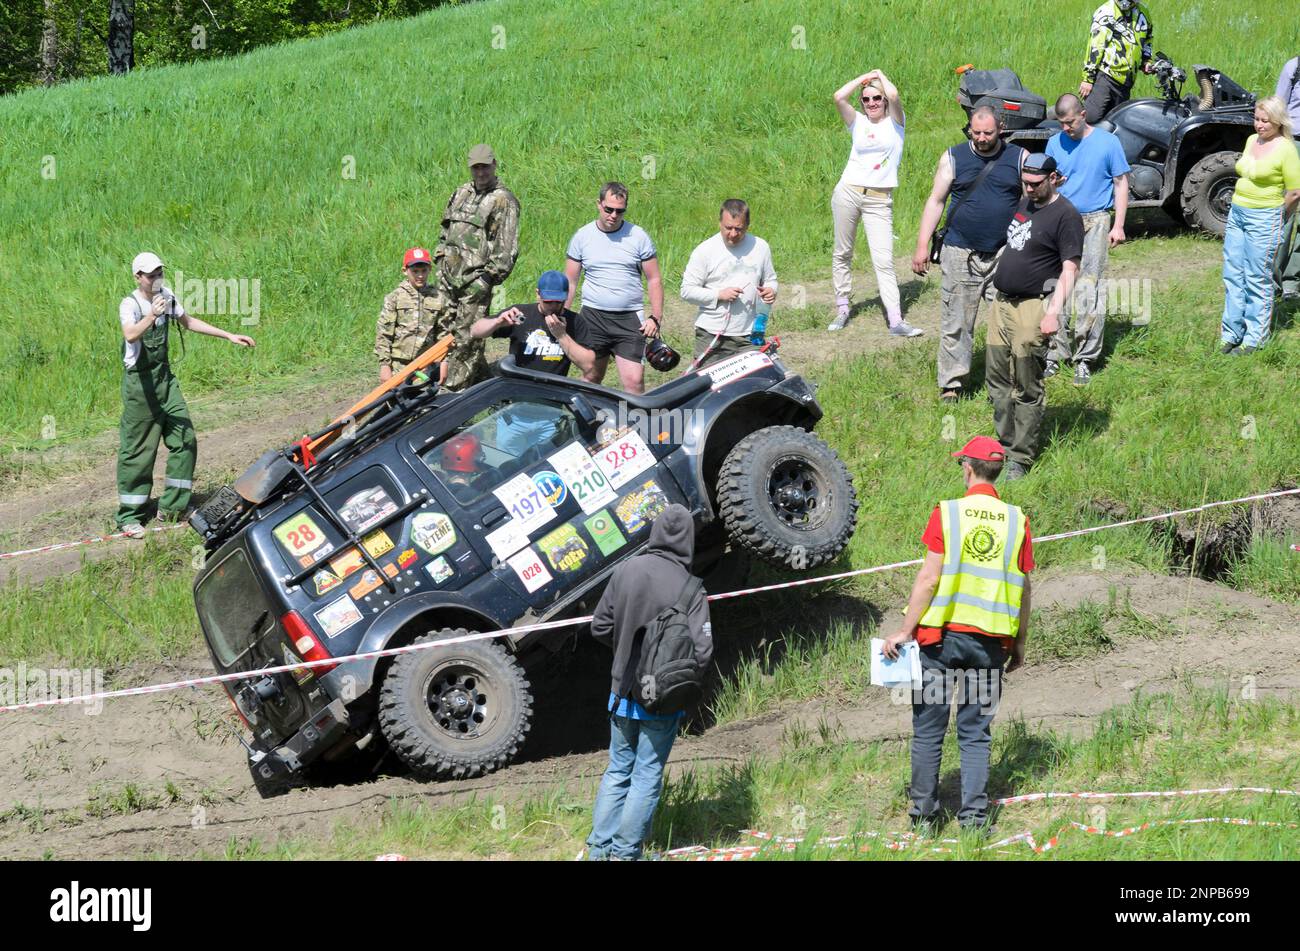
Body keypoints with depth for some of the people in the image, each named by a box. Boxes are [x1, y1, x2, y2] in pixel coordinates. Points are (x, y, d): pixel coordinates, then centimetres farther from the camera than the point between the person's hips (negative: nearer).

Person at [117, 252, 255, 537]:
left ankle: (172, 506, 17)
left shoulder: (167, 297, 3)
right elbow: (130, 335, -38)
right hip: (139, 382, -7)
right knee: (138, 449, -3)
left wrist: (229, 336, 16)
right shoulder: (130, 305, -18)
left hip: (164, 375, 7)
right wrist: (151, 316, -56)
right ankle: (128, 516, 5)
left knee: (184, 439, 5)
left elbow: (189, 322, 18)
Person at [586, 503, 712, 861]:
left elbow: (600, 627, 1)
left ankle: (599, 847, 16)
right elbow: (702, 653, -21)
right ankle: (625, 851, 8)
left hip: (622, 692, 4)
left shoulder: (627, 570, -7)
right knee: (647, 776, 7)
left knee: (618, 770, 17)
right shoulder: (690, 589, -18)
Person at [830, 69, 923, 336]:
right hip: (848, 192, 3)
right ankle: (842, 309, 21)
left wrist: (881, 75, 2)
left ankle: (896, 321, -13)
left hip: (879, 201, -3)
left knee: (883, 261, -9)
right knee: (842, 254, 9)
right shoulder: (858, 123, 9)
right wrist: (864, 77, 3)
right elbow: (839, 97, -8)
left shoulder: (895, 122, 3)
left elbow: (893, 95, -17)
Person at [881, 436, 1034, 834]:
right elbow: (1024, 591, 5)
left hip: (943, 635, -2)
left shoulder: (946, 513, -6)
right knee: (976, 733, 8)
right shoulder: (1016, 520, 2)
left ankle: (923, 814, 10)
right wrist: (1019, 644, 15)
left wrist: (905, 630, -3)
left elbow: (929, 579, -9)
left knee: (929, 728, 7)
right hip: (991, 642, 2)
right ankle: (974, 815, 3)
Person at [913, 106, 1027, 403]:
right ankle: (951, 384, 7)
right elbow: (936, 201, 7)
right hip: (961, 253, 0)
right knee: (955, 322, 1)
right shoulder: (953, 158, 5)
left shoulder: (1019, 158, 5)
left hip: (1005, 255, 0)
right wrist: (922, 245, 1)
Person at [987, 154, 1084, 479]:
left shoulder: (1066, 216, -11)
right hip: (1002, 303, 8)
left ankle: (1021, 458, 2)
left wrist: (1054, 312, -24)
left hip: (1032, 308, -8)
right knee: (997, 380, 11)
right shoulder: (1024, 204, 15)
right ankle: (1006, 444, 21)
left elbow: (1069, 269, -16)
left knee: (1027, 388, -3)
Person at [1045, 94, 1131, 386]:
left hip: (1095, 222, -3)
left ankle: (1085, 359, -4)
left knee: (1090, 291, -7)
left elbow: (1121, 184, 2)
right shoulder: (1055, 143, 8)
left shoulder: (1107, 142, -1)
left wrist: (1118, 225, -4)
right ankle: (1056, 353, 9)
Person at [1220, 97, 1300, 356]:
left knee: (1257, 280, -1)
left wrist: (1275, 216, 1)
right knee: (1232, 276, 9)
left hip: (1265, 219, -7)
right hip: (1237, 214, 7)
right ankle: (1231, 334, 17)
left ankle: (1254, 339, 5)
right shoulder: (1251, 141, 9)